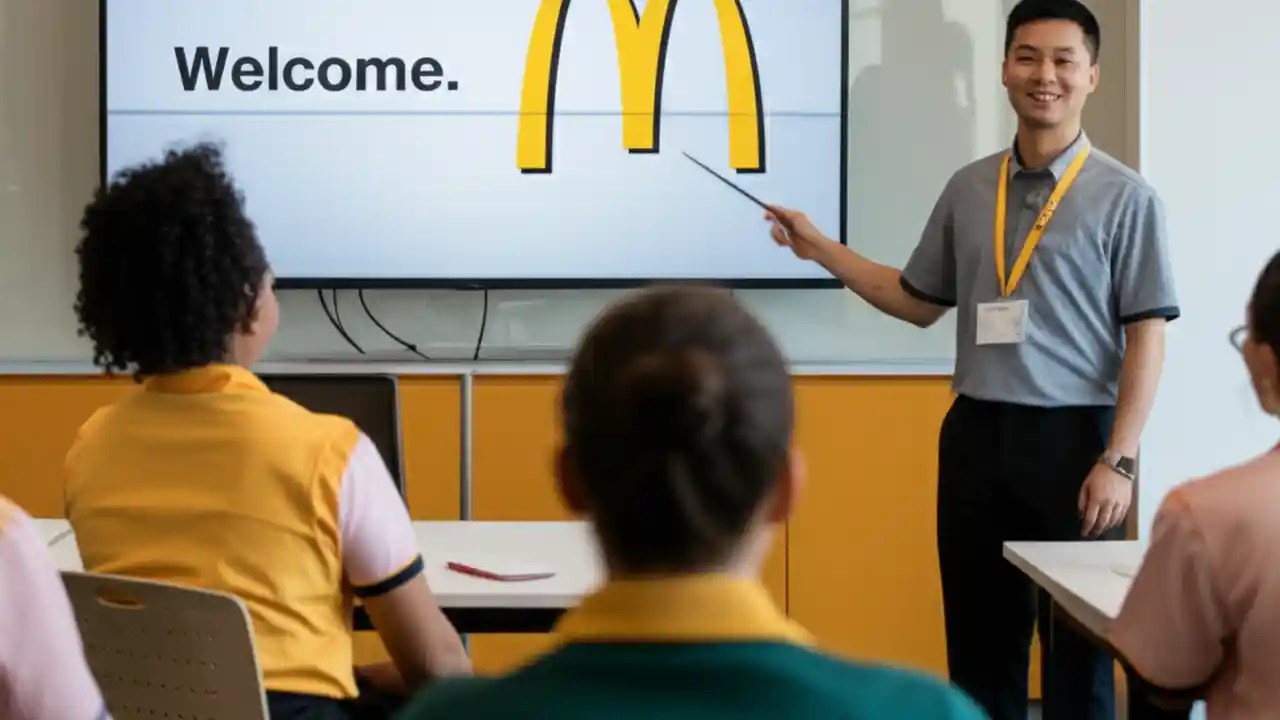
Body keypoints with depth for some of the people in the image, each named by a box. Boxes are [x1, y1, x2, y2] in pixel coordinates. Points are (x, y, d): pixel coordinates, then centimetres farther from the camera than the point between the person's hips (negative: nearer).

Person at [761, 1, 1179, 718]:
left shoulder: (1126, 197, -4)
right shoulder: (968, 189, 10)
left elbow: (1147, 337, -7)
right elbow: (920, 302, 19)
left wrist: (1119, 462, -14)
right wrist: (819, 247, 12)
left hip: (1073, 437, -4)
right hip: (976, 434, 4)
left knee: (1079, 644, 6)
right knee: (979, 640, 10)